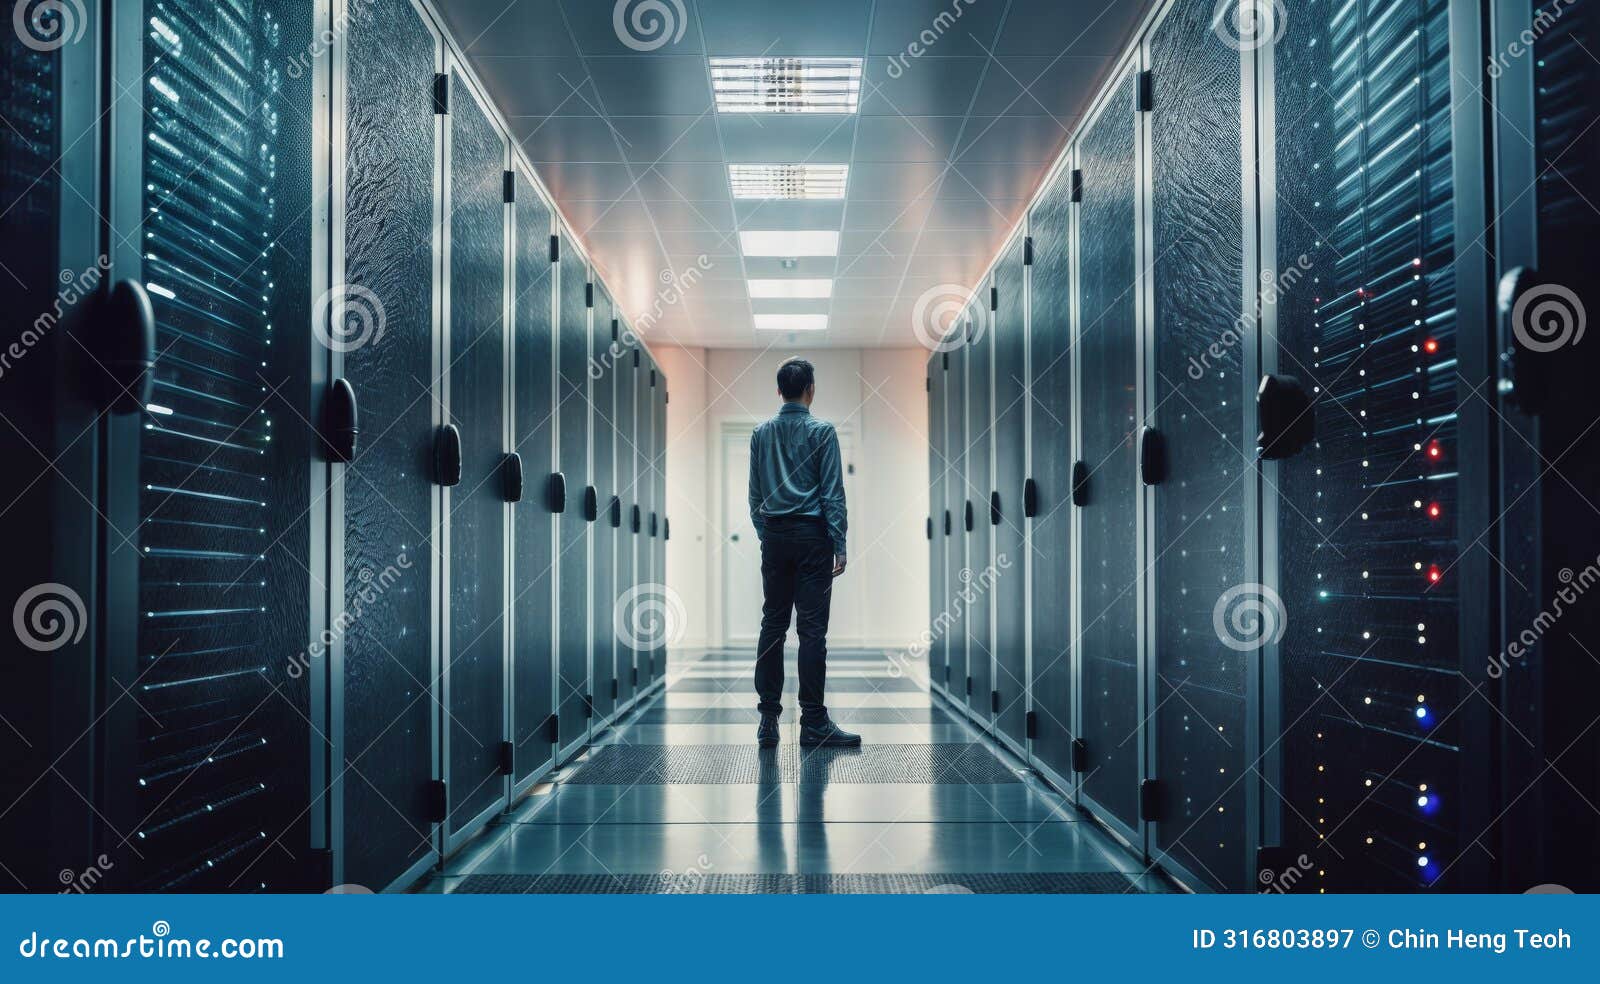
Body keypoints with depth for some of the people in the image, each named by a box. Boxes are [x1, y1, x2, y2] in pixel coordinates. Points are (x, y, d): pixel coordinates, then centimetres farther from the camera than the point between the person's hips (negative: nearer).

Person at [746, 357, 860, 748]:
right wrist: (839, 547, -5)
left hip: (774, 537, 5)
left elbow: (755, 493, 12)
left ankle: (768, 719, 6)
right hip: (811, 536, -5)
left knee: (772, 625, 7)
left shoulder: (761, 433, 9)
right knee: (812, 628, -4)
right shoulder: (821, 431, -5)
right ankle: (813, 722, -2)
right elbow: (832, 493, -8)